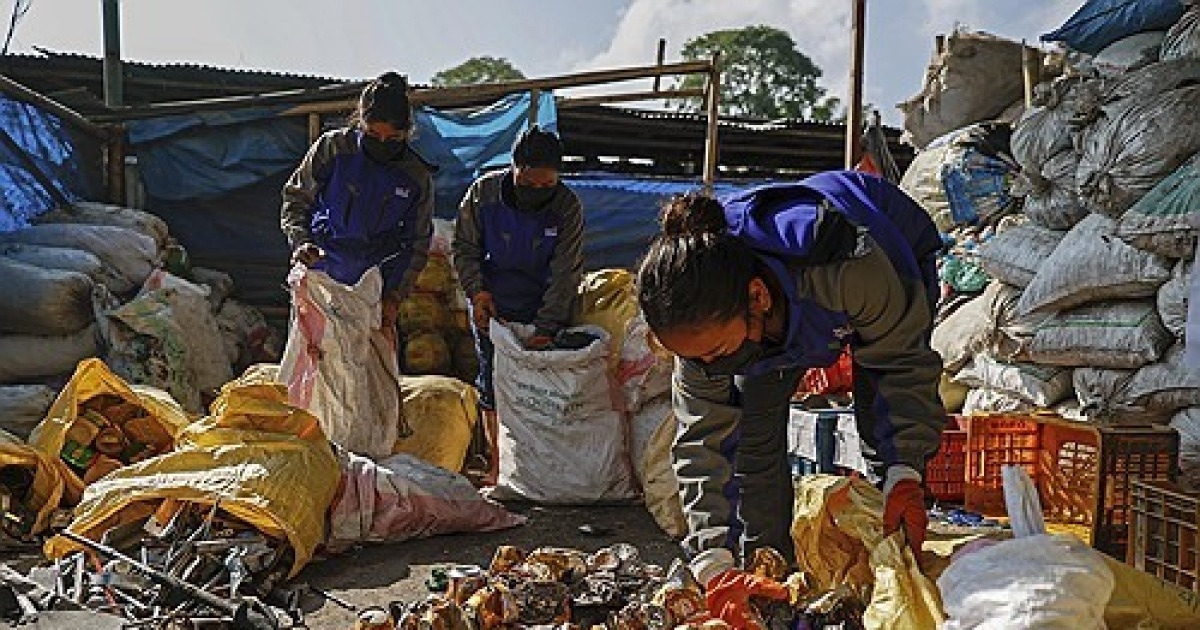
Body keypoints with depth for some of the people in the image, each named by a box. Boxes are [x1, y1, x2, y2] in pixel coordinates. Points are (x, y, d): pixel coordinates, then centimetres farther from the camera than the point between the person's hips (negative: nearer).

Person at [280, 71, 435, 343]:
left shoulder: (418, 177, -2)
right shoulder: (333, 148, -5)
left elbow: (417, 245, 4)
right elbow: (295, 198, 4)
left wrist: (393, 298, -5)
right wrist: (300, 242, -14)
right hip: (320, 279, 0)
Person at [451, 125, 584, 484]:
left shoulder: (568, 207, -14)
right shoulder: (483, 193, -11)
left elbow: (565, 273, -15)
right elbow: (464, 247, 1)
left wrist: (545, 327, -23)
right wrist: (477, 290, -14)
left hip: (546, 310, -1)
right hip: (491, 308, 1)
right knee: (493, 386, 4)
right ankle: (497, 463, 18)